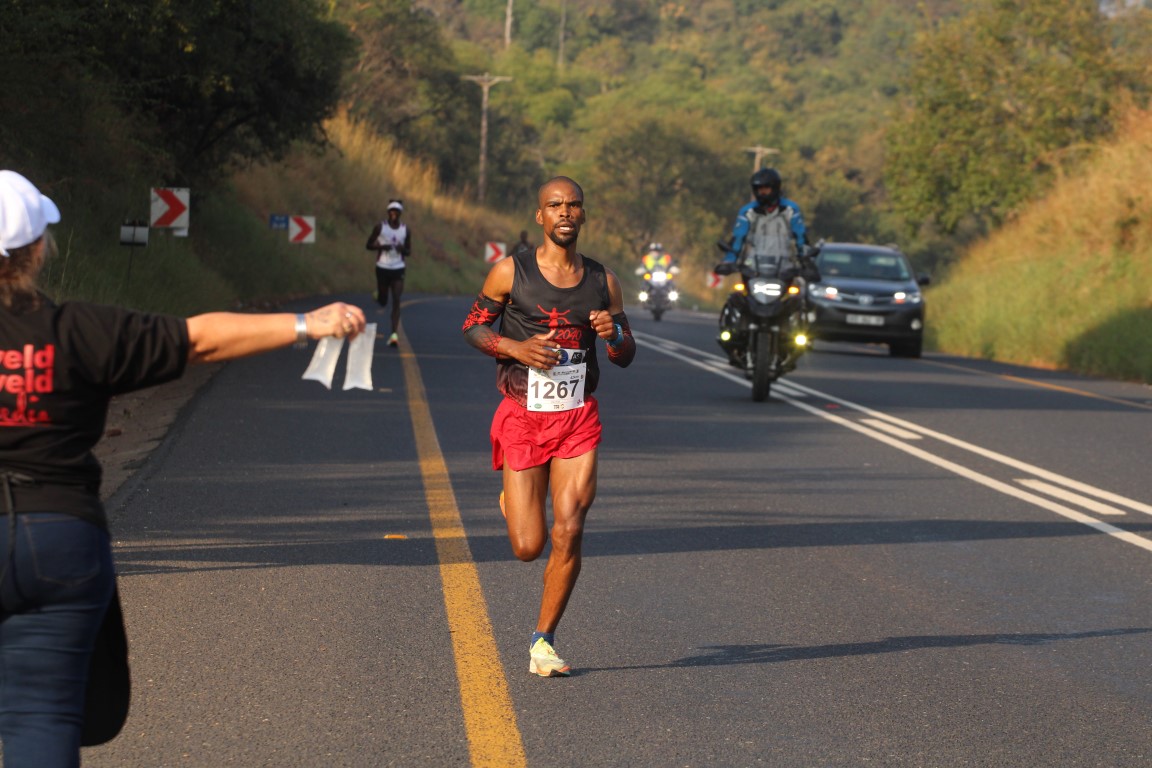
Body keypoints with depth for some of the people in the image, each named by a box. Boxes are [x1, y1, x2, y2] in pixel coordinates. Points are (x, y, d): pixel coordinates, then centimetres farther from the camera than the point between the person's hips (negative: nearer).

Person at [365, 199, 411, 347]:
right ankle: (379, 297, 49)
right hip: (382, 267, -1)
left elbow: (408, 251, 10)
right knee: (383, 301, 8)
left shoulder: (405, 230, 2)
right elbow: (368, 245, 2)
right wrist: (381, 247, -18)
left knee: (396, 301, -12)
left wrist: (402, 249, -14)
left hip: (398, 268, 1)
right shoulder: (380, 227, -4)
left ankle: (394, 335, -16)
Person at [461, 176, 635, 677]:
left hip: (578, 419, 2)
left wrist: (614, 334, -11)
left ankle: (544, 640, 7)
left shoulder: (602, 280, 6)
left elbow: (626, 357, 12)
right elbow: (472, 326, 5)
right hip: (522, 417, -2)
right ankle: (513, 501, 35)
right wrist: (516, 348, -12)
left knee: (569, 534, -10)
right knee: (528, 548, -2)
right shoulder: (510, 273, -3)